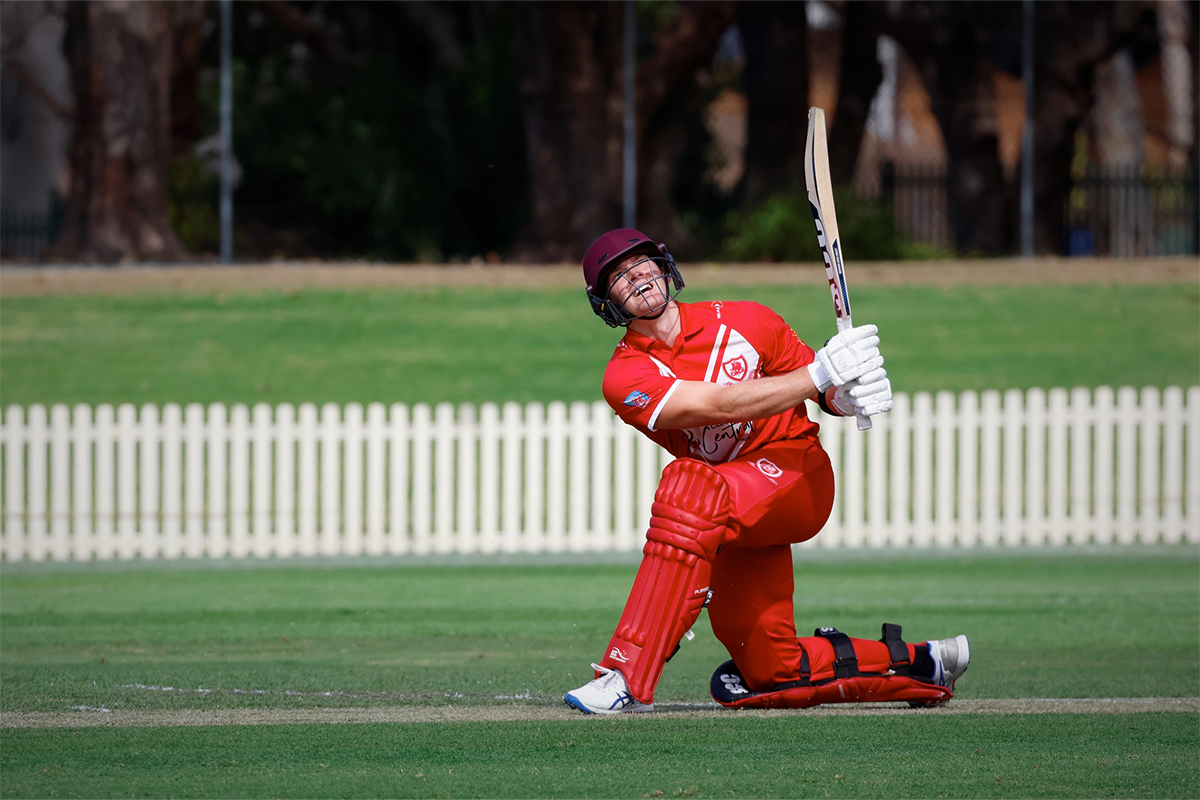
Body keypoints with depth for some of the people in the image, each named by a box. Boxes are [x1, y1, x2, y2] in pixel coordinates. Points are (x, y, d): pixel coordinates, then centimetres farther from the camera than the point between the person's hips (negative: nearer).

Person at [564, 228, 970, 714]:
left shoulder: (743, 323, -1)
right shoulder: (626, 377, -5)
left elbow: (824, 393, 6)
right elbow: (720, 404, -18)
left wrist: (846, 395, -20)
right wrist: (821, 373, -28)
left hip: (798, 474, -4)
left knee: (689, 486, -34)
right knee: (773, 676, 2)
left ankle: (627, 677, -38)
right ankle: (918, 664, 27)